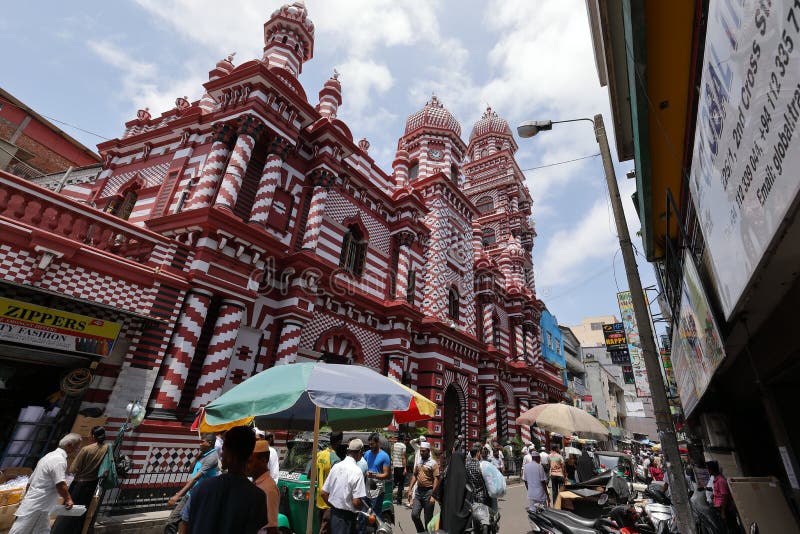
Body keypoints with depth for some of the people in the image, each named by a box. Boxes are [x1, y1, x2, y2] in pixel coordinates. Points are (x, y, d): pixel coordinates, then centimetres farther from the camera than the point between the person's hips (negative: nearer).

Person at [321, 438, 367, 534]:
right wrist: (364, 506, -1)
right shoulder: (356, 471, -19)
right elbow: (356, 502, -22)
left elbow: (324, 493, 6)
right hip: (346, 516, -7)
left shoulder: (336, 466, 1)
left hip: (333, 513, 7)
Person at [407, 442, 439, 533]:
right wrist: (410, 490, 9)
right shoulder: (418, 461, 9)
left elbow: (436, 480, -13)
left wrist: (433, 496, -17)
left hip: (428, 492, -5)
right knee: (414, 515, 1)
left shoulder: (433, 463, -10)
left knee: (428, 518, 5)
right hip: (418, 491, 5)